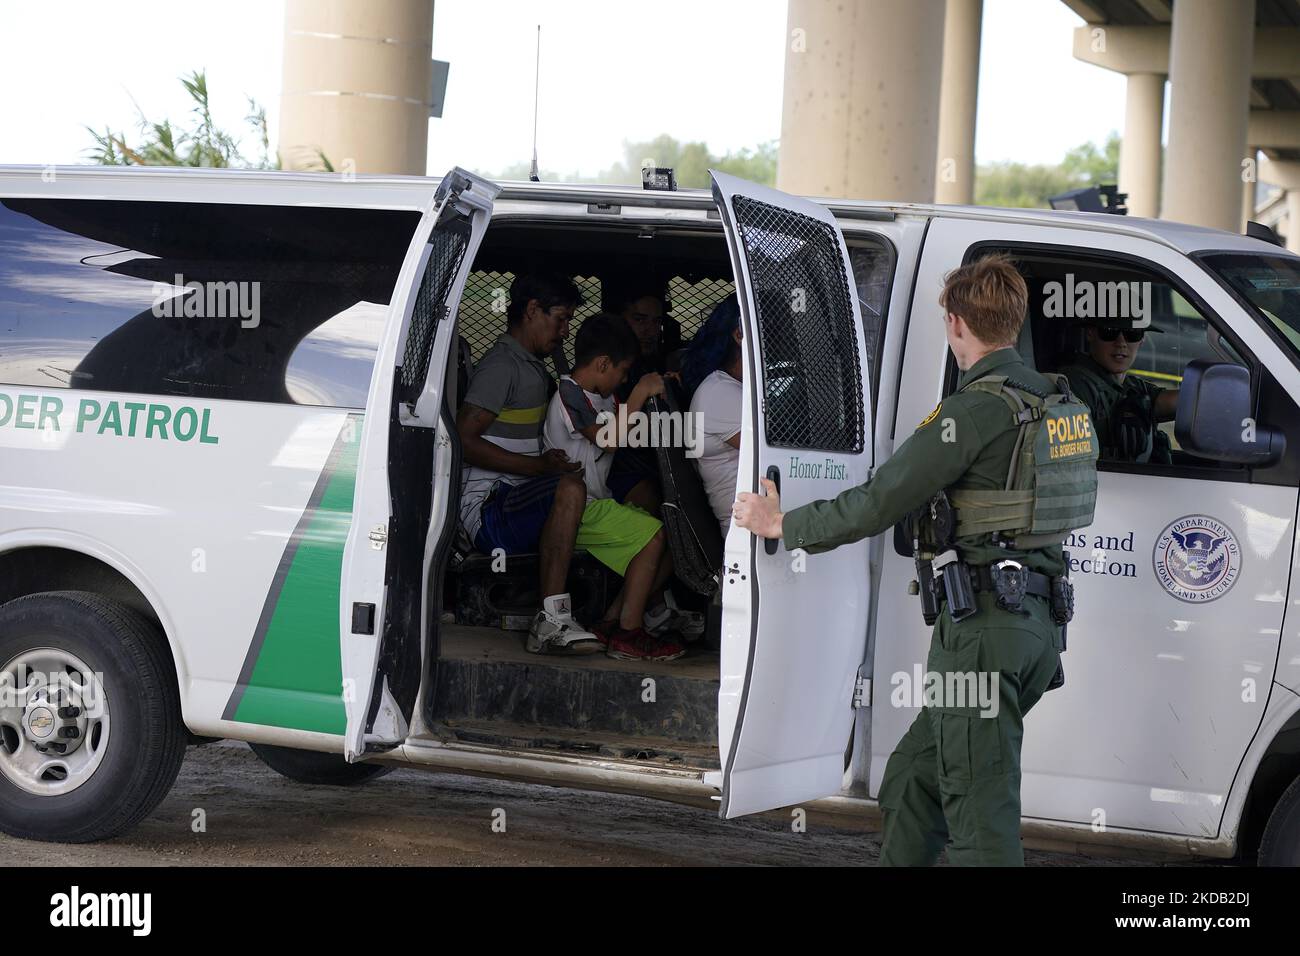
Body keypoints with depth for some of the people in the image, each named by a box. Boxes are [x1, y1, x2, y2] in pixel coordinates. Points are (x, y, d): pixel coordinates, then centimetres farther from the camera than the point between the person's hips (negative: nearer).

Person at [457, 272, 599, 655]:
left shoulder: (534, 368, 23)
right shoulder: (502, 365, -8)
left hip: (520, 502, 10)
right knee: (570, 488, -37)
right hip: (488, 511, -10)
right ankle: (551, 622, -43)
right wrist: (539, 466, -22)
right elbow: (464, 440, -19)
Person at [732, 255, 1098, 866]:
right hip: (1039, 620, 9)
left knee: (980, 811, -6)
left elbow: (880, 501, -13)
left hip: (984, 625, -9)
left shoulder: (977, 410, -15)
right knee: (913, 777, 19)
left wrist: (783, 526, 0)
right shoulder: (1055, 405, 13)